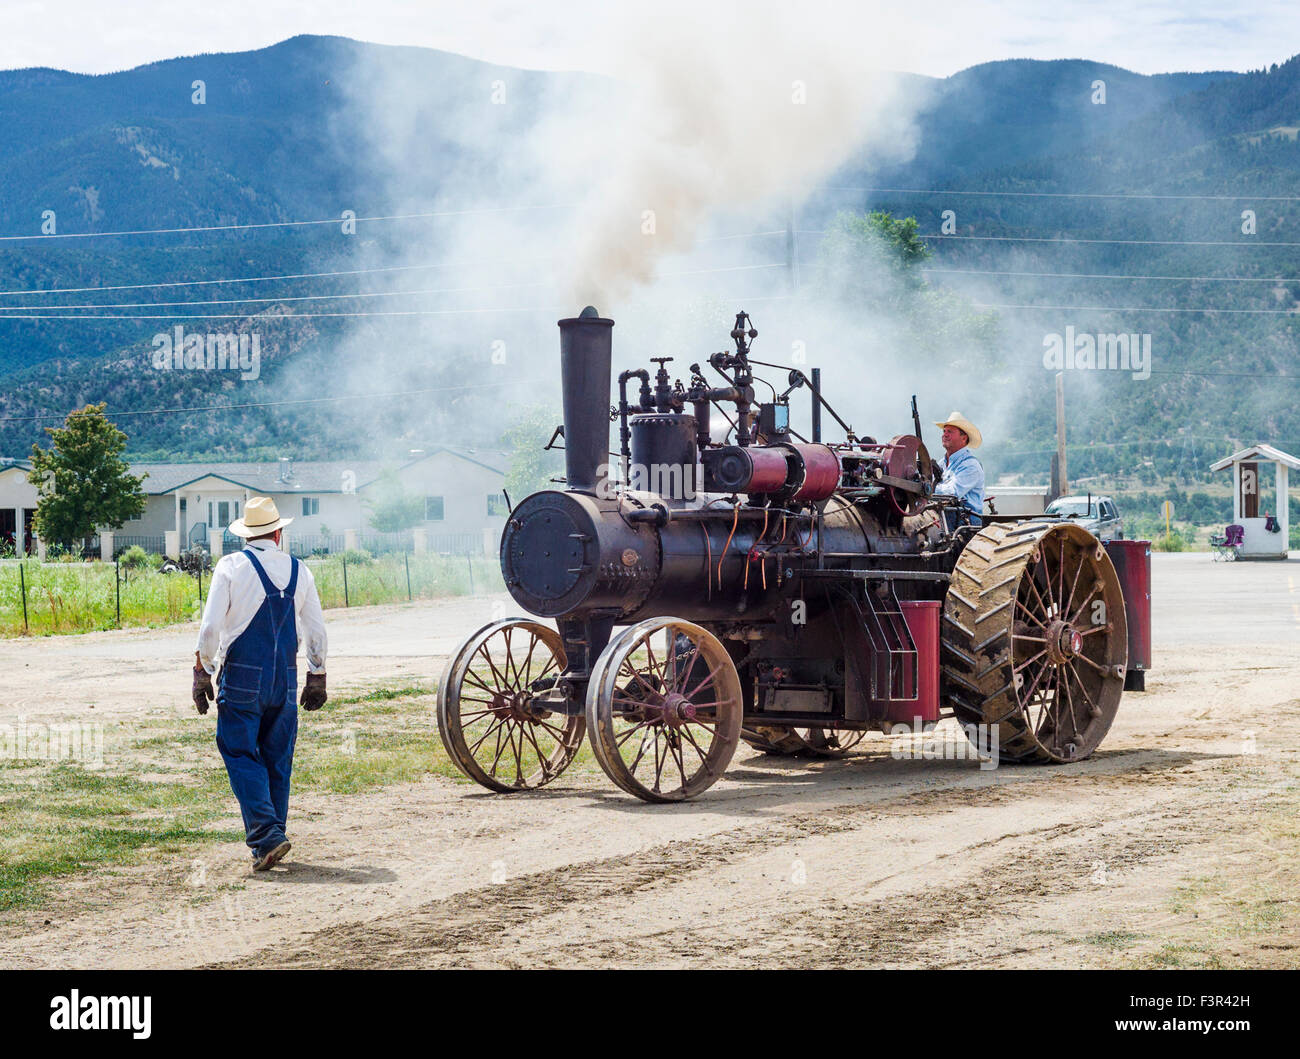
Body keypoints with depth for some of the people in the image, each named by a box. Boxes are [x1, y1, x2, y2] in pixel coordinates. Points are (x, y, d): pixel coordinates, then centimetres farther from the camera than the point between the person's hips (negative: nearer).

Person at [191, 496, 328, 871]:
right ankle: (271, 840, 16)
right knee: (277, 759, 12)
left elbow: (211, 626, -8)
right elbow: (316, 632, 8)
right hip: (285, 679, 4)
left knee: (240, 755, -1)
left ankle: (266, 835, -15)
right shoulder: (299, 571, 5)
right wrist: (317, 676, 19)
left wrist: (202, 671, 1)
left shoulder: (231, 567, -5)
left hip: (241, 677, -3)